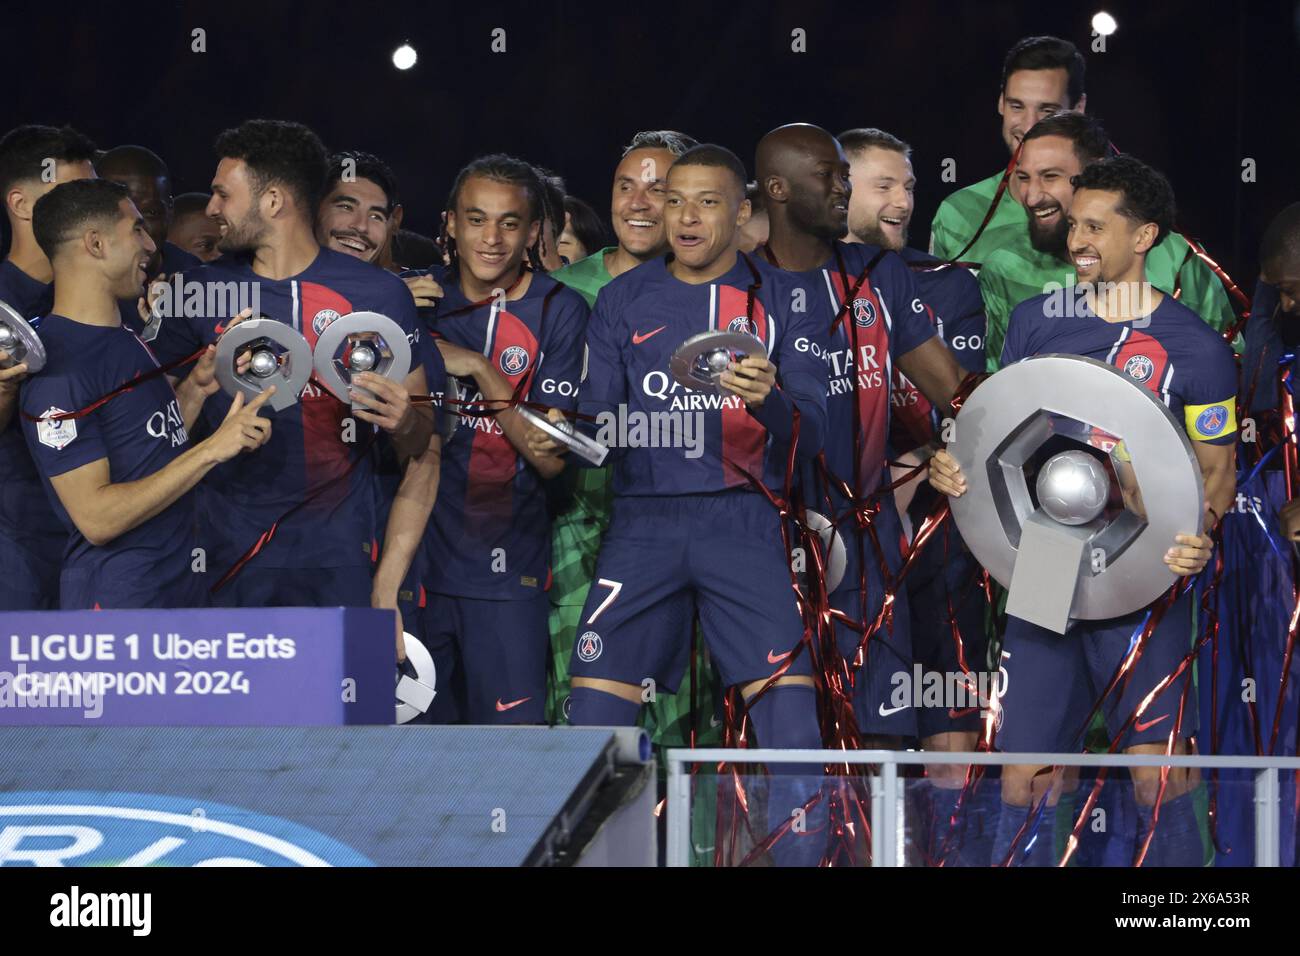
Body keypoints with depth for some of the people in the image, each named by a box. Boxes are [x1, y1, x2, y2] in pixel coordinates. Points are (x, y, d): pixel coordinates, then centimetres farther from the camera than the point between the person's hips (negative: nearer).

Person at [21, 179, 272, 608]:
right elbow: (96, 518, -23)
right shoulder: (57, 366, -19)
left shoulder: (124, 339, 12)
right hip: (116, 597, -9)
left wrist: (196, 389, 1)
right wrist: (212, 449, -23)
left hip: (180, 584, 9)